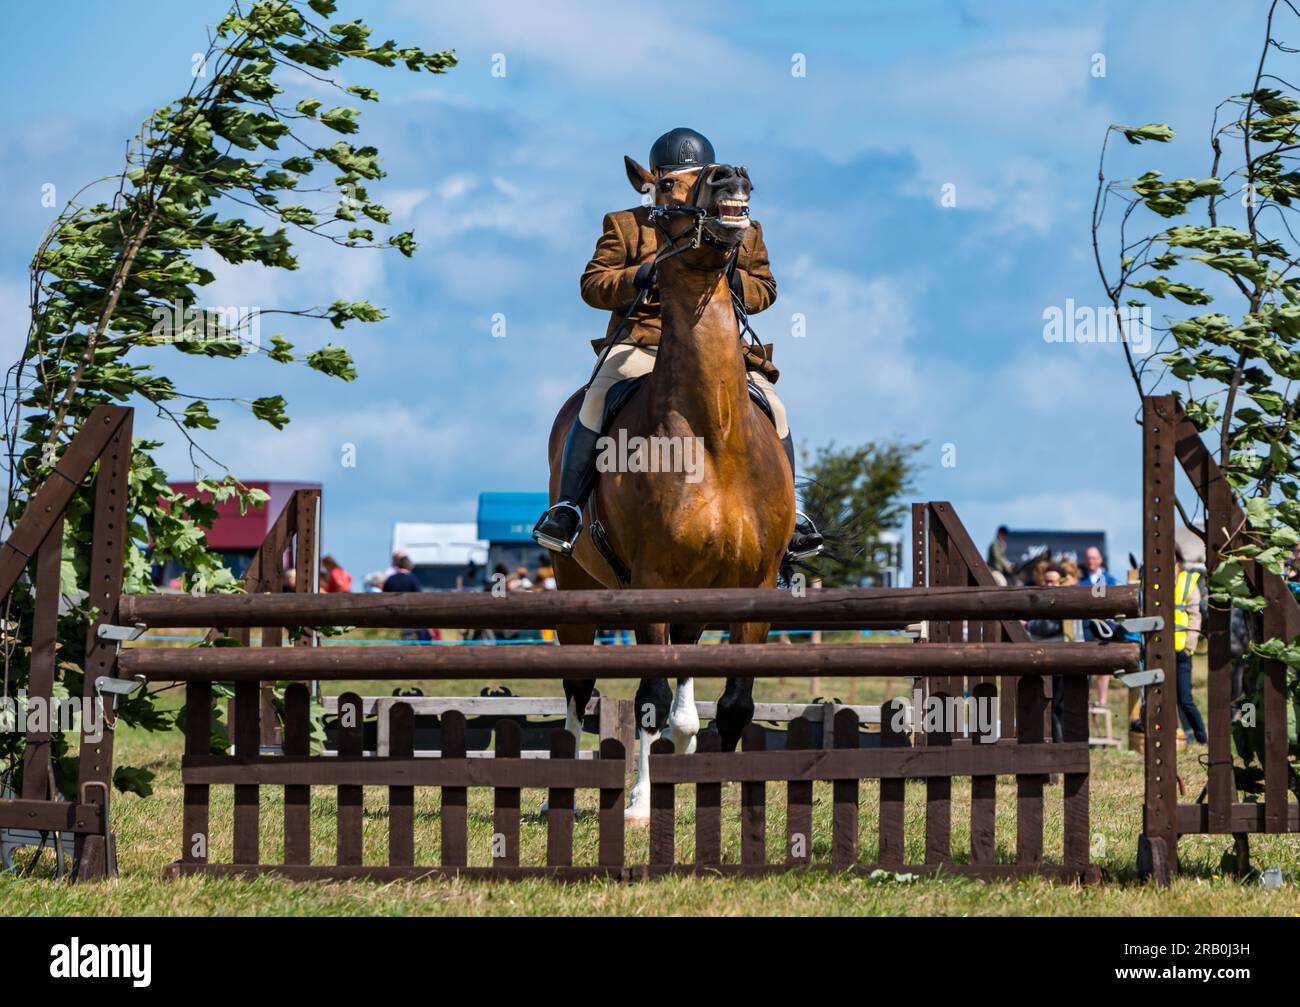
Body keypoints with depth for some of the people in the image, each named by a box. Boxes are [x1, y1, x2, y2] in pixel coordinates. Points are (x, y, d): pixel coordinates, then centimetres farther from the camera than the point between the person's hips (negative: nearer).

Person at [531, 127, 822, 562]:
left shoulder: (743, 231, 18)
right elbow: (593, 284, 5)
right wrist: (641, 277, -14)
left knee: (772, 408, -16)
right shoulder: (626, 226, 11)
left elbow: (764, 288, 17)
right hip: (640, 344, -2)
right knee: (597, 401, -29)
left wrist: (733, 282, -6)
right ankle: (567, 508, -21)